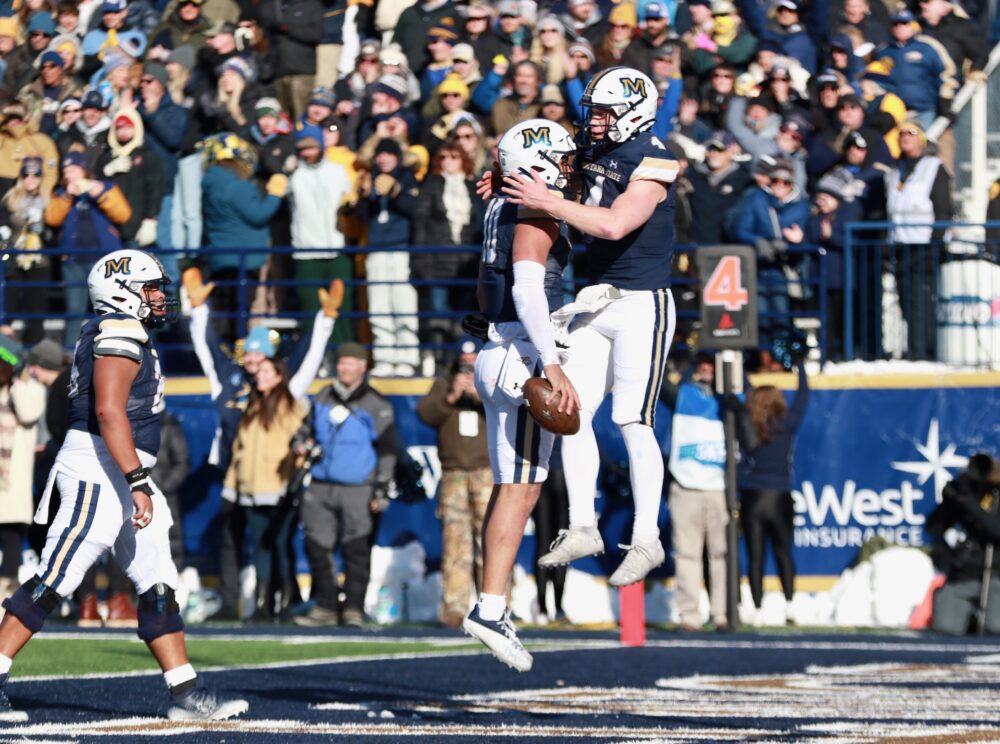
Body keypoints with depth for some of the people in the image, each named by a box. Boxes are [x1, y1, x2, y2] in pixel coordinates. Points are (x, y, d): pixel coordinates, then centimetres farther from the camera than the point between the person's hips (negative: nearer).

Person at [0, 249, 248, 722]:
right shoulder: (120, 333, -13)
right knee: (54, 582, -8)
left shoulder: (122, 335, 19)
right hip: (99, 474, -11)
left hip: (122, 477, 11)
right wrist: (137, 482, -26)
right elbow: (109, 411, -23)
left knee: (158, 588, 7)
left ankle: (186, 695, 5)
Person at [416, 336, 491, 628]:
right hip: (454, 475, 2)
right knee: (455, 540, -3)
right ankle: (454, 608, -4)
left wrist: (480, 395, -20)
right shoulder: (444, 384, 14)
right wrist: (452, 396, -13)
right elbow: (426, 413, 1)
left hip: (488, 472, -2)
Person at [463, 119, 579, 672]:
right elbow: (527, 291, -23)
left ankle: (493, 609, 10)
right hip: (525, 359, -10)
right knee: (519, 491, -11)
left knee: (511, 490, 11)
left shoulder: (502, 212, 17)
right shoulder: (537, 215, -11)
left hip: (499, 352, 10)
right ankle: (490, 607, -16)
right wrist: (552, 366, -28)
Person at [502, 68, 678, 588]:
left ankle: (646, 540, 2)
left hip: (642, 305, -8)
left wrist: (547, 202, -30)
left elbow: (614, 225, -30)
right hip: (595, 302, 8)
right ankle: (582, 529, 11)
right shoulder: (593, 154, 9)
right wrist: (507, 188, 7)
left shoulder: (651, 165, -16)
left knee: (633, 423, -6)